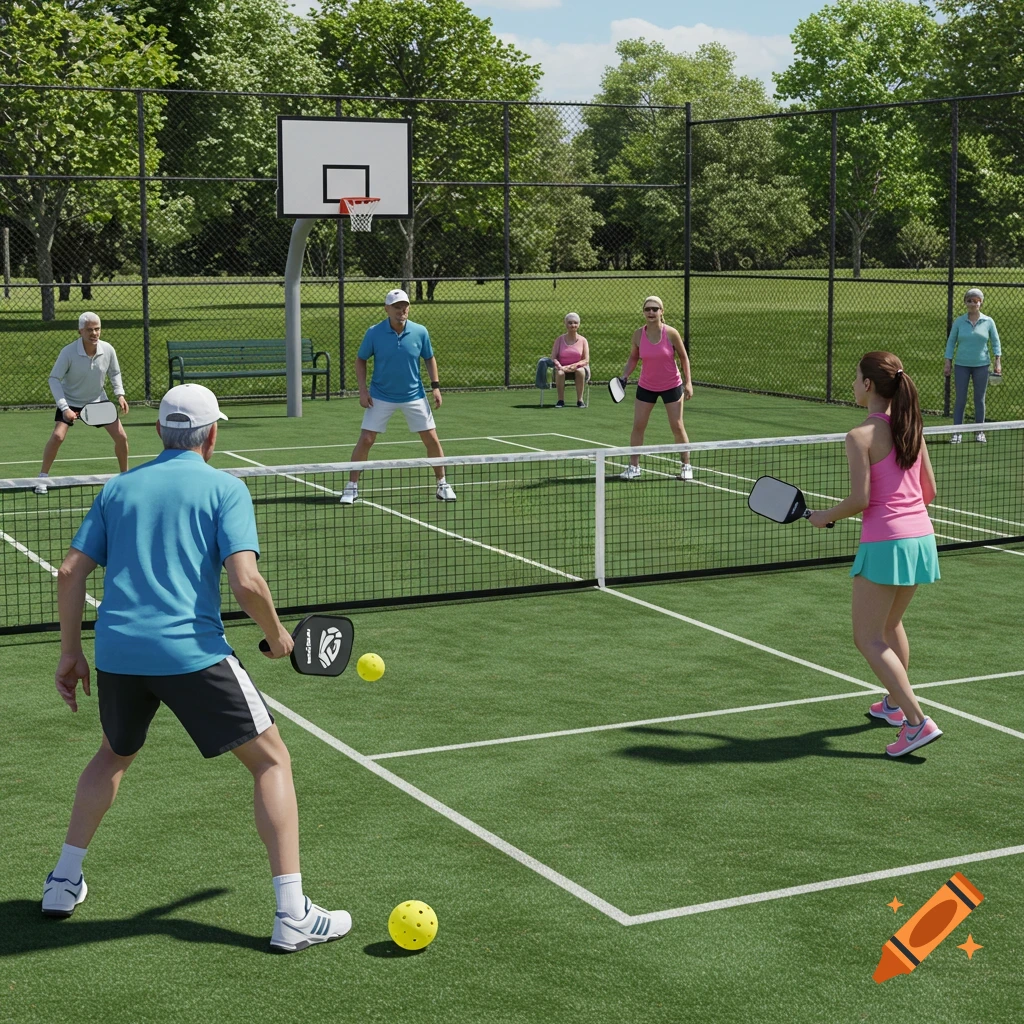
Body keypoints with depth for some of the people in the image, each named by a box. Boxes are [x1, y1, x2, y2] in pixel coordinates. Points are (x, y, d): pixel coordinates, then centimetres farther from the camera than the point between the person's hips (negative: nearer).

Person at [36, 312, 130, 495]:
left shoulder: (108, 350, -15)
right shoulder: (68, 352, -25)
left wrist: (119, 394, -11)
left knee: (121, 437, -5)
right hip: (71, 401, -3)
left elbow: (114, 373, 4)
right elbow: (54, 379, -20)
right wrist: (64, 408, -28)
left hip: (98, 400, 3)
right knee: (58, 436, -21)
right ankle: (42, 478, -5)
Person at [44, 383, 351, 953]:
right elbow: (246, 581, -12)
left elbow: (71, 573, 11)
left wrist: (71, 651, 20)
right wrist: (277, 635, 5)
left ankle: (64, 884, 36)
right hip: (192, 650, -5)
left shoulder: (120, 488, 15)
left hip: (116, 650, 5)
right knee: (272, 760, 6)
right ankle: (293, 916, -2)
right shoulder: (225, 488, 1)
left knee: (114, 756, 33)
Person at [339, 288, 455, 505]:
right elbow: (361, 360, 1)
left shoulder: (420, 332, -8)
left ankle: (442, 484, 18)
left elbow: (429, 358, 7)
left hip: (414, 396, 1)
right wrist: (363, 390, -8)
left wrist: (435, 386, -2)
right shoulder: (374, 333, -11)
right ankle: (351, 486, 7)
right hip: (381, 397, -1)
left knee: (432, 439, 1)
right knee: (365, 440, -6)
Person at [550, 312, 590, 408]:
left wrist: (575, 365, -21)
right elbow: (553, 357, -1)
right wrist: (560, 366, -21)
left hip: (578, 367, 0)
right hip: (562, 367, 0)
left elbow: (586, 360, -3)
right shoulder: (560, 339, 4)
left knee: (580, 371, -36)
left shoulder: (582, 340, 3)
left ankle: (580, 399, -28)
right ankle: (561, 400, -27)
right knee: (559, 373, -36)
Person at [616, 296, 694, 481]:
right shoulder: (638, 334, -8)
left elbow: (684, 357, -4)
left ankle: (686, 466, 14)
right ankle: (634, 466, 11)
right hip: (646, 387, 2)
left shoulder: (671, 333, -15)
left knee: (677, 427, 2)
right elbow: (633, 357, 6)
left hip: (672, 386, -2)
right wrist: (625, 376, -9)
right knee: (638, 426, 0)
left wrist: (688, 382, -7)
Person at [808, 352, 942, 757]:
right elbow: (929, 492, 12)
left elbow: (860, 500, -16)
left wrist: (826, 516, 2)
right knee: (891, 625, 27)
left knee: (869, 639, 0)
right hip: (922, 537, 8)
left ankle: (917, 721, -11)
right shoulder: (911, 429, 8)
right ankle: (895, 704, 41)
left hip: (884, 543, -8)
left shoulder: (861, 437, -12)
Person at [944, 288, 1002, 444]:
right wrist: (948, 363, 0)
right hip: (961, 365, 0)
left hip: (981, 365, 0)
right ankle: (957, 432, 2)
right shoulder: (959, 321, 2)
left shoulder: (988, 322, 2)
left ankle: (979, 432, 15)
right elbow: (951, 342, 5)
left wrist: (997, 361, -4)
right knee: (960, 400, -1)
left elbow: (995, 342, 6)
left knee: (979, 399, 6)